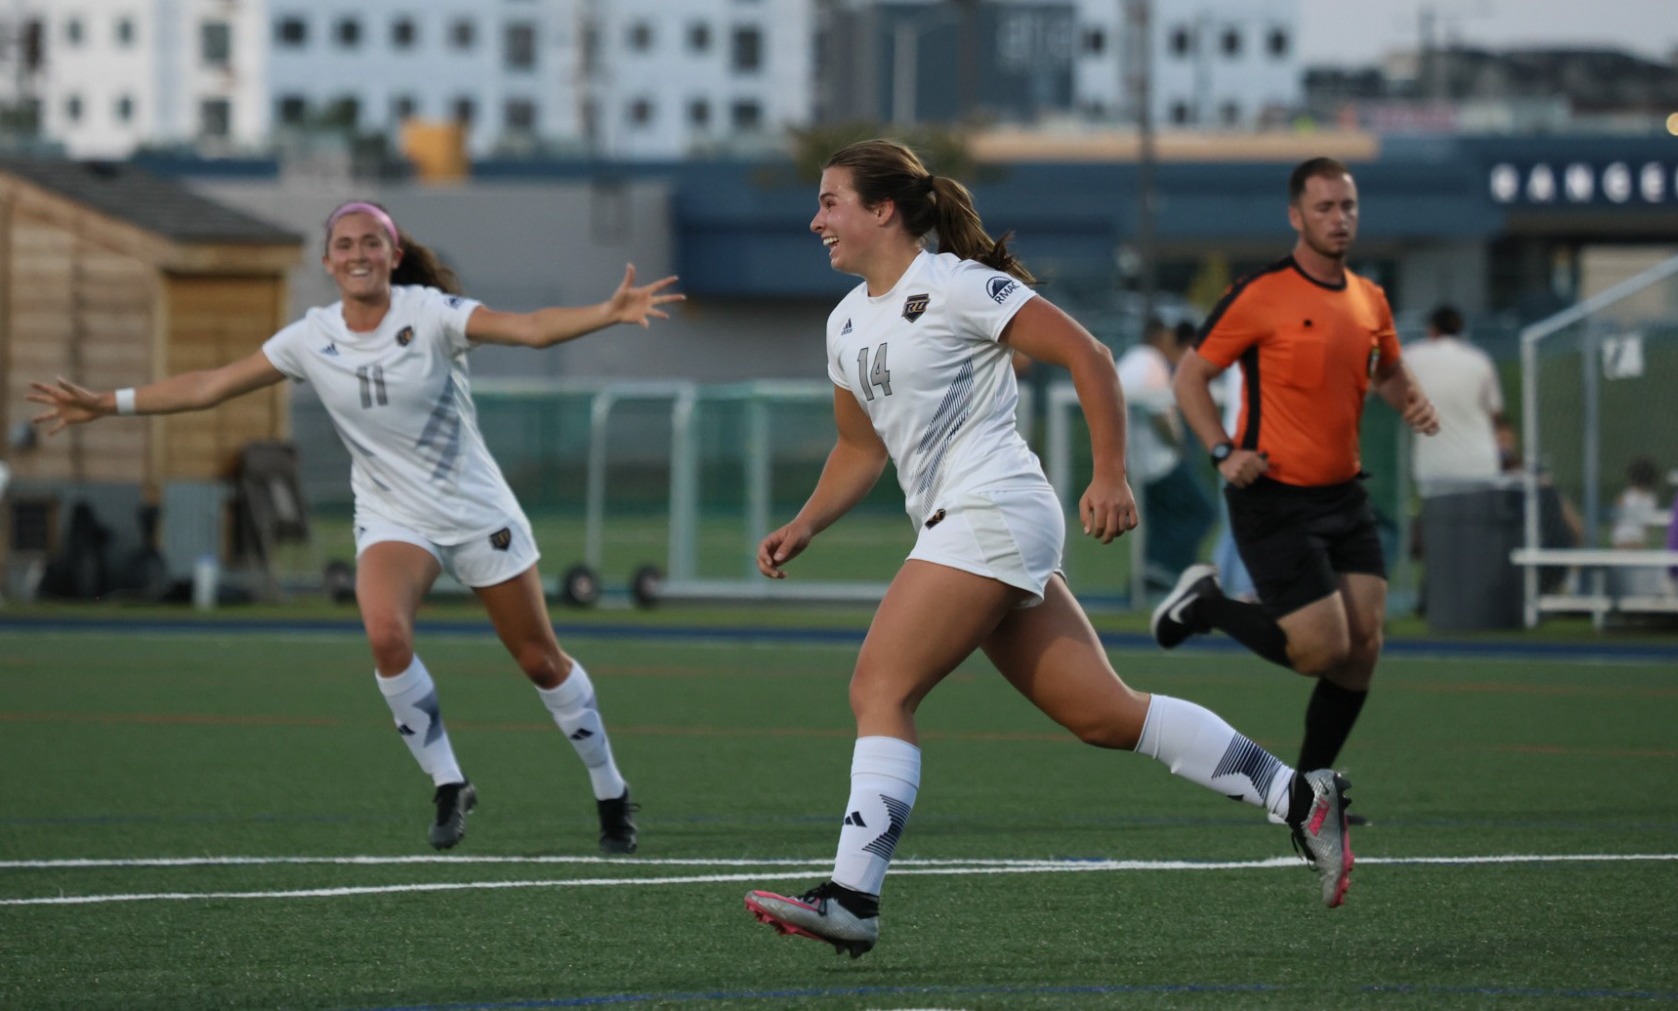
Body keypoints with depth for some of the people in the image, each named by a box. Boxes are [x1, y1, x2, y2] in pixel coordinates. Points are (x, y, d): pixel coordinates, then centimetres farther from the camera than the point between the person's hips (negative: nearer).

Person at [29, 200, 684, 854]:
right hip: (393, 522, 2)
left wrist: (610, 313, -44)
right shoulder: (311, 339, -4)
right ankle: (448, 789, -12)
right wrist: (106, 404, 0)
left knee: (541, 660, 5)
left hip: (479, 512, -2)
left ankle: (611, 796, 26)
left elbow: (530, 328, -27)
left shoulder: (430, 312, -14)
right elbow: (210, 386, 3)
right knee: (386, 634, -28)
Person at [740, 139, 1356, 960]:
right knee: (1102, 713, 5)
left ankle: (851, 899, -18)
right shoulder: (847, 322, 17)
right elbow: (860, 447, 28)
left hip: (991, 514, -9)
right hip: (955, 526, 9)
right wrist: (804, 527, 14)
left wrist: (1110, 477, -16)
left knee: (879, 690, -15)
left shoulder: (953, 284, -9)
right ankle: (1298, 797, 9)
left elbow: (1086, 356, -10)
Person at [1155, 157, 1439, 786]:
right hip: (1275, 502, -7)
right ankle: (1204, 604, 13)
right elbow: (1190, 376, -5)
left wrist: (1414, 402, 3)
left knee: (1364, 647, -1)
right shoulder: (1260, 297, -11)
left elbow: (1389, 373, 26)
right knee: (1321, 650, -12)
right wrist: (1224, 451, -18)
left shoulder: (1369, 300, 9)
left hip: (1344, 497, 7)